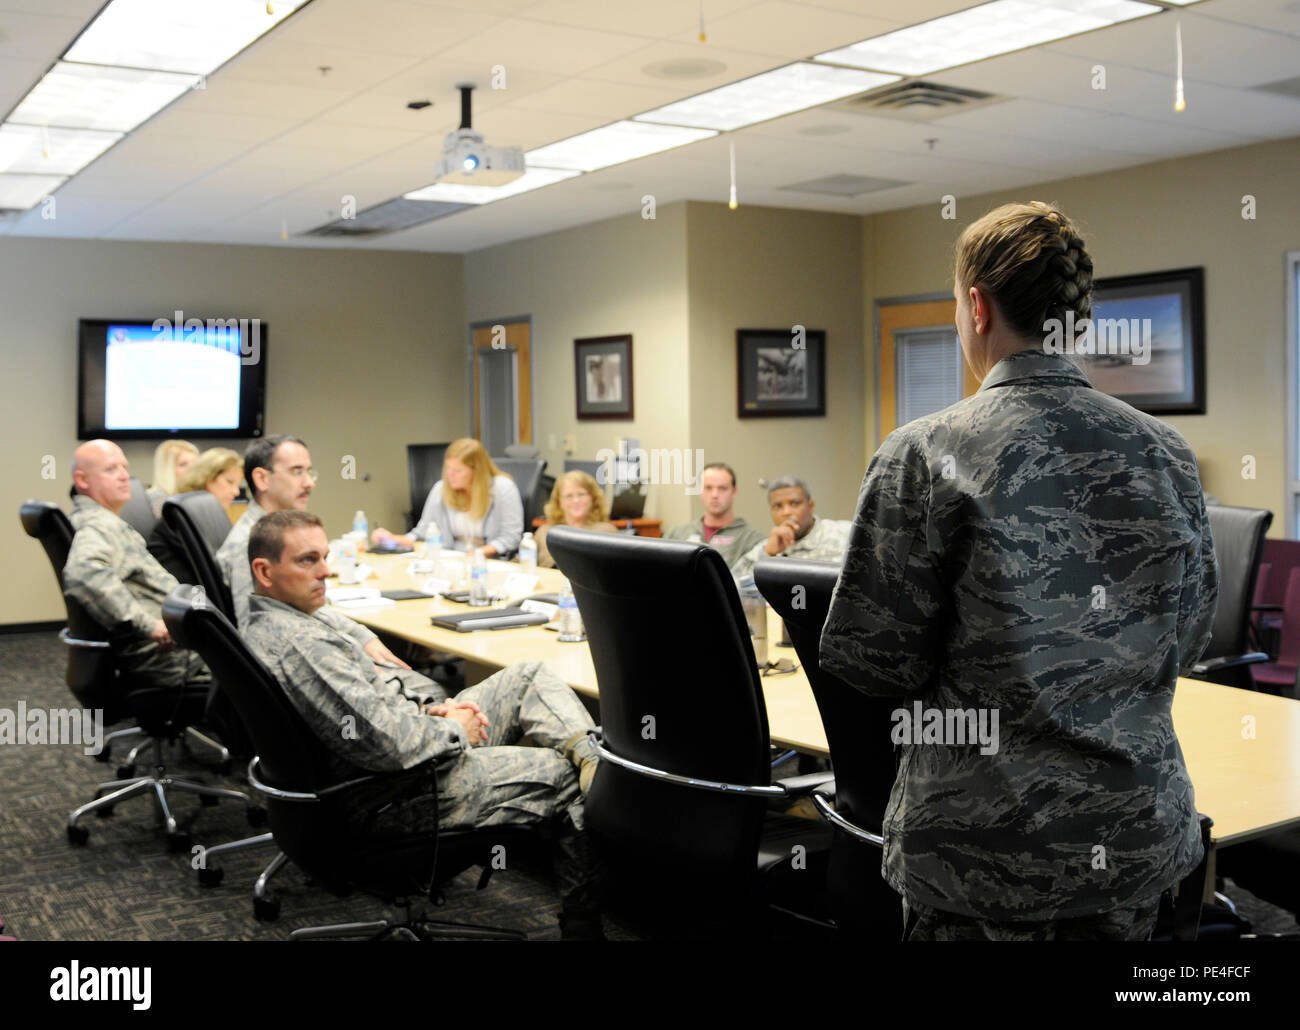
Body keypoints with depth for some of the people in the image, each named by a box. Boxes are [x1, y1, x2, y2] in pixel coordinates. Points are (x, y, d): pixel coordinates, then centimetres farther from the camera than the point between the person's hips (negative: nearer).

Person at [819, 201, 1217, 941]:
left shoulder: (925, 454, -16)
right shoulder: (1169, 452, -2)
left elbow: (868, 656, -12)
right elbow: (1190, 638, 9)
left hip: (987, 849, -4)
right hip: (1142, 839, 4)